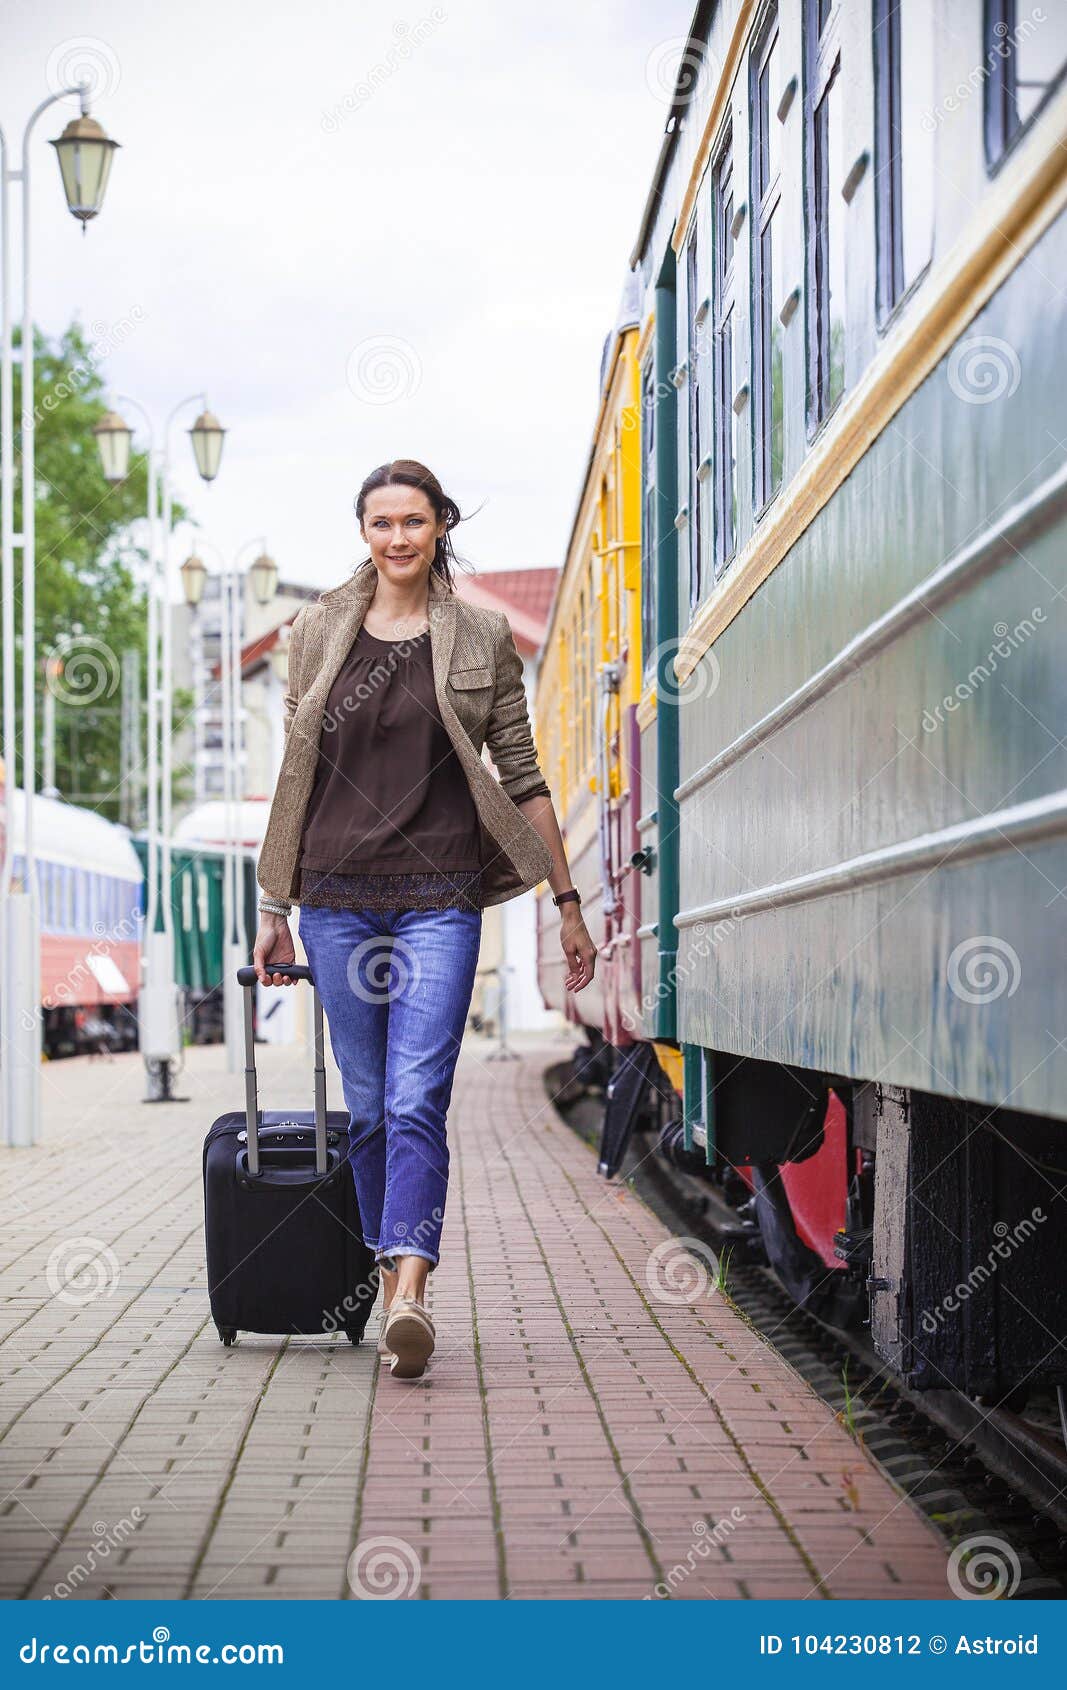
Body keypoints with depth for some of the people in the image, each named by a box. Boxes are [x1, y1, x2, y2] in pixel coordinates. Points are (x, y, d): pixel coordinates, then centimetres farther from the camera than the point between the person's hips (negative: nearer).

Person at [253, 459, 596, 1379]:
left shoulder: (482, 637, 4)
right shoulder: (319, 631, 10)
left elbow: (522, 775, 6)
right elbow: (296, 777, 13)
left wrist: (567, 900, 4)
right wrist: (274, 906, 13)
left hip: (439, 897, -2)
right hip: (337, 895, 3)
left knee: (417, 1099, -15)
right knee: (370, 1107, 7)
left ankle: (409, 1294, -23)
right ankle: (393, 1283, 18)